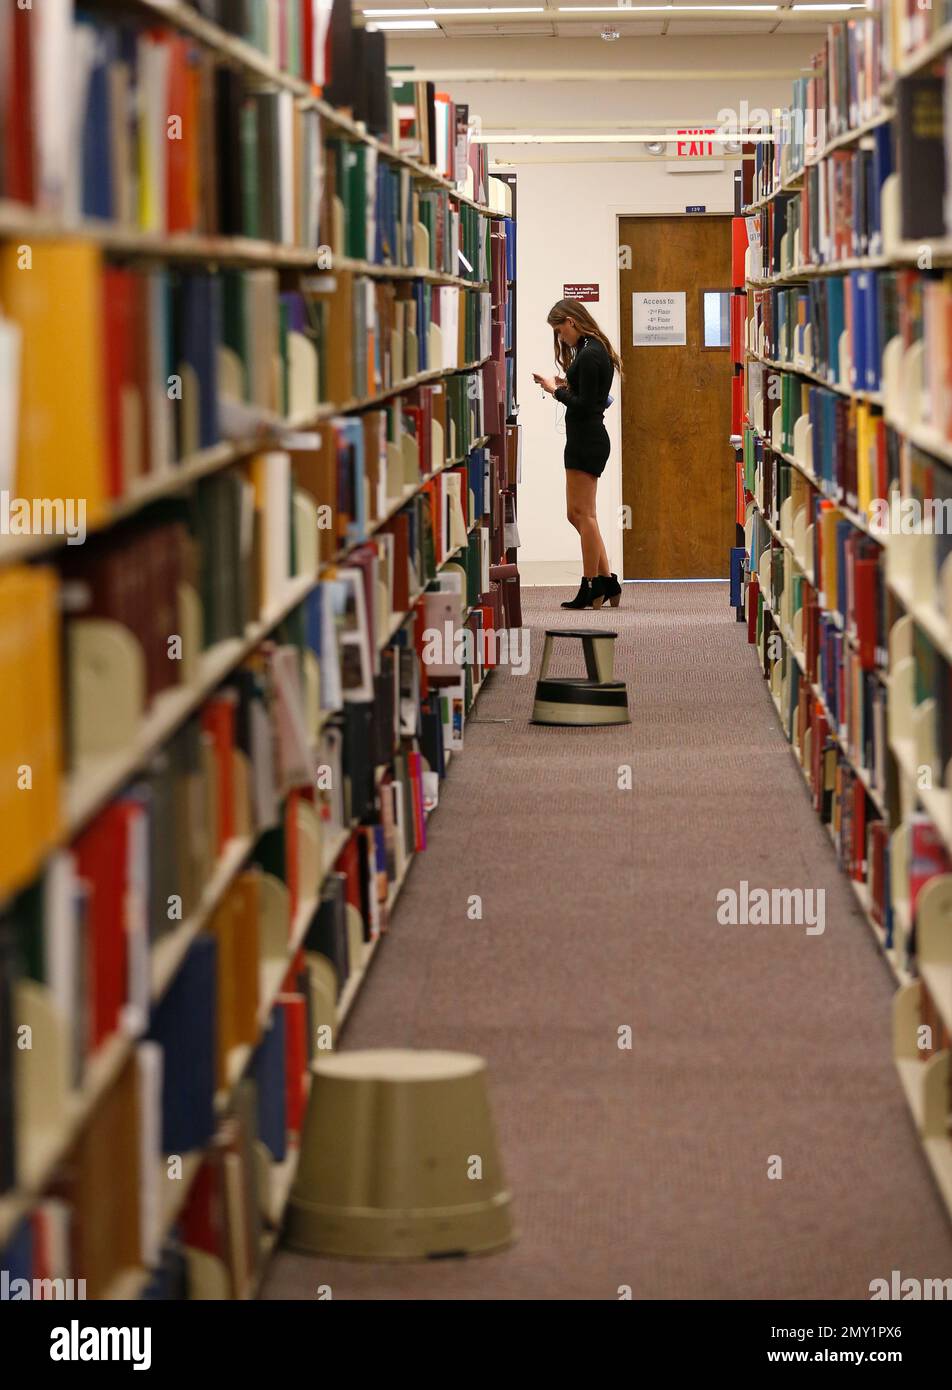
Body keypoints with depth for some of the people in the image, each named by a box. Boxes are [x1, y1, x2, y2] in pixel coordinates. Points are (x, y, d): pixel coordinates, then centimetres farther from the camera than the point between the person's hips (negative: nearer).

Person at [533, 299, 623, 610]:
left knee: (582, 513, -5)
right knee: (578, 514, 13)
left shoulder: (589, 356, -17)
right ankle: (608, 582, 14)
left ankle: (592, 589, -1)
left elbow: (584, 406, -19)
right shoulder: (596, 350, 15)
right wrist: (566, 387, 9)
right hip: (587, 439, 10)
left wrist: (557, 390, -7)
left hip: (586, 441, -10)